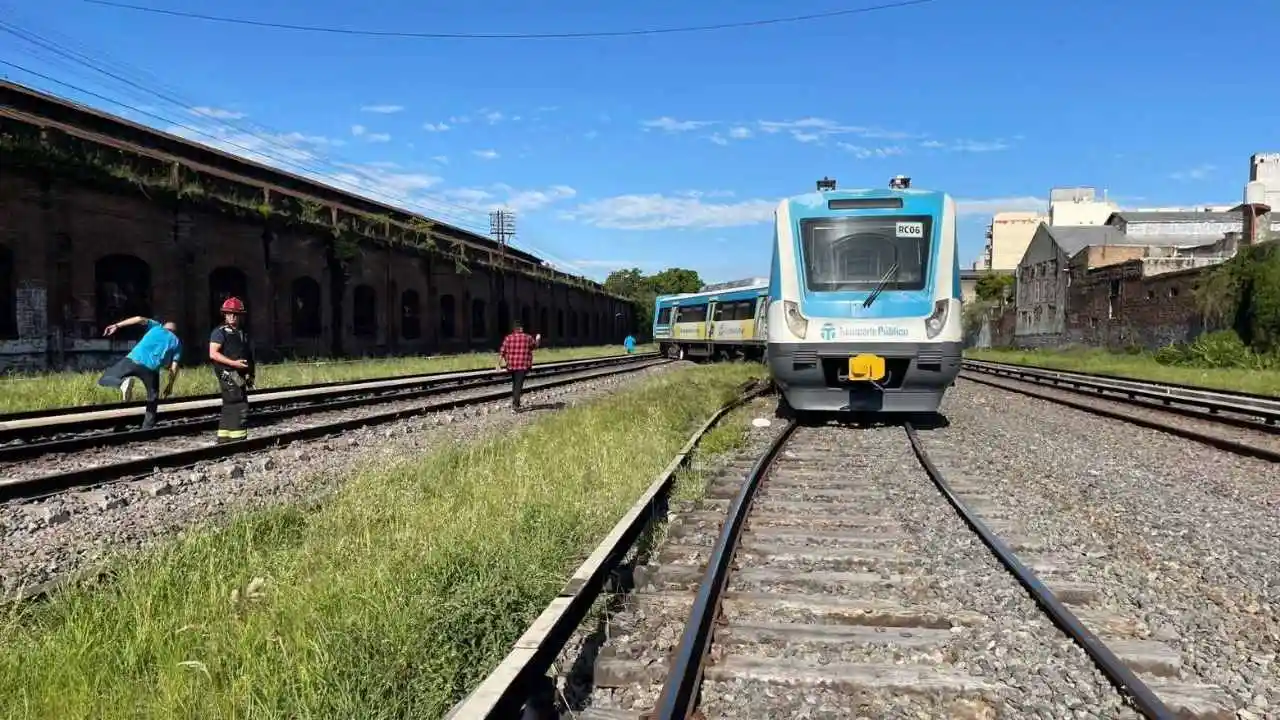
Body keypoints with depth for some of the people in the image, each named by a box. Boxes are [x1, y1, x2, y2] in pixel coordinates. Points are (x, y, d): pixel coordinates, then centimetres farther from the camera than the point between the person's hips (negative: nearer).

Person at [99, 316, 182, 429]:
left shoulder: (157, 327, 25)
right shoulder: (177, 342, 22)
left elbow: (140, 319, 6)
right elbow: (174, 367, 12)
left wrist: (116, 325, 4)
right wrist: (170, 385, 19)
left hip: (133, 360, 0)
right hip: (151, 368, 0)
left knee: (105, 379, 12)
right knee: (153, 399, 20)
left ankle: (124, 382, -20)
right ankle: (147, 428, 13)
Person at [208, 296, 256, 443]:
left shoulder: (242, 333, 18)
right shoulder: (220, 332, -5)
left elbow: (248, 355, 24)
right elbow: (213, 354, -14)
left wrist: (250, 375, 16)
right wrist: (234, 363, -21)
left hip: (240, 376, 8)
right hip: (228, 375, -8)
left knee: (230, 408, 12)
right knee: (240, 408, -13)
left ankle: (223, 439, 19)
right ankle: (238, 439, -12)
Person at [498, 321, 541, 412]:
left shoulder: (508, 338, 1)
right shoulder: (528, 338, 0)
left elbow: (502, 352, -3)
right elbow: (535, 345, 19)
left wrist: (499, 364, 2)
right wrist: (538, 339, 39)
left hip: (512, 365, 3)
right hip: (523, 365, -3)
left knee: (515, 384, 20)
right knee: (518, 385, -7)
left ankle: (515, 403, 29)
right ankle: (515, 406, -15)